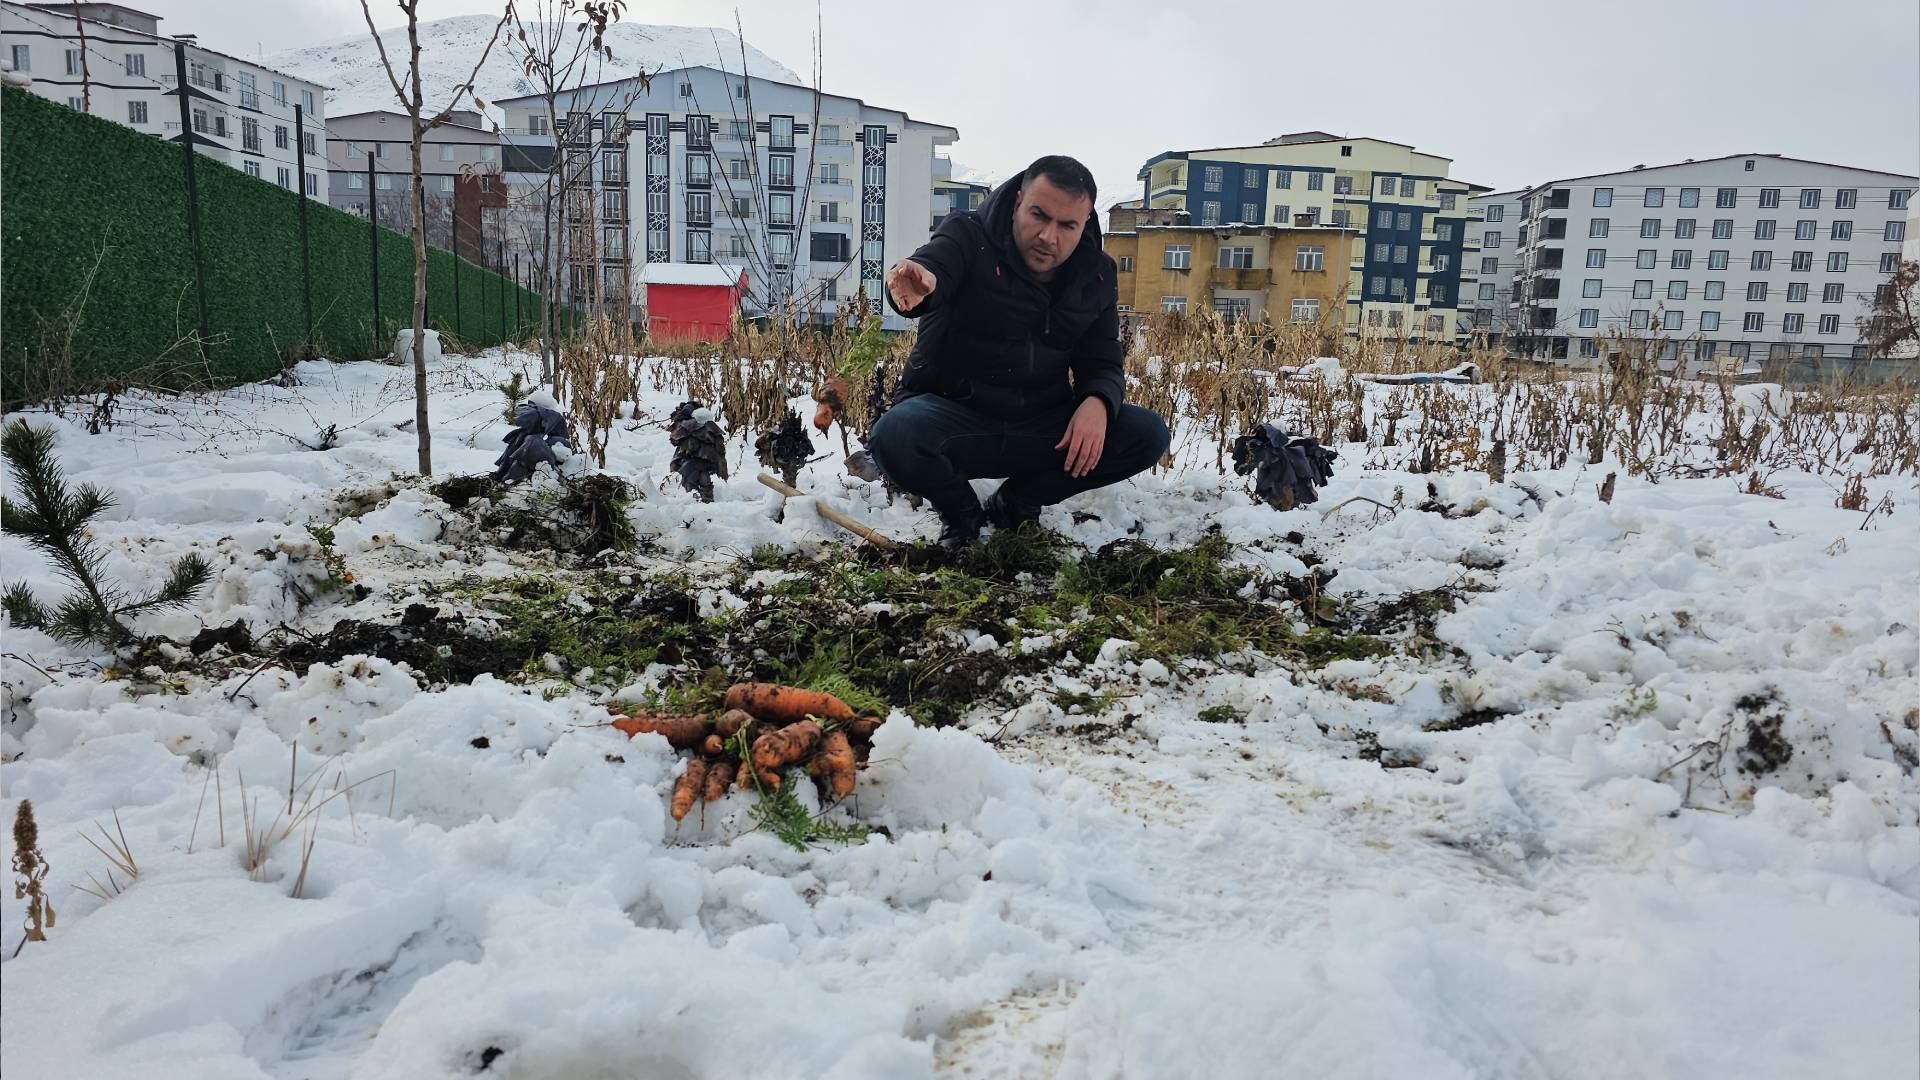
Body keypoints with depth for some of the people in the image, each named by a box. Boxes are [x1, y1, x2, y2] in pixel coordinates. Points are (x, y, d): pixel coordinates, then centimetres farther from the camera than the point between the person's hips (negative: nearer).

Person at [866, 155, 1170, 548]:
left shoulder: (1096, 275, 3)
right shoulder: (970, 237, -10)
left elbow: (1103, 362, 5)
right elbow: (933, 267, -33)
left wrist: (1097, 403, -20)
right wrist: (918, 282, -60)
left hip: (1042, 421, 4)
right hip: (953, 410, -4)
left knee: (1148, 435, -16)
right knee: (896, 436, -37)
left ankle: (1013, 503, 1)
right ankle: (962, 512, -2)